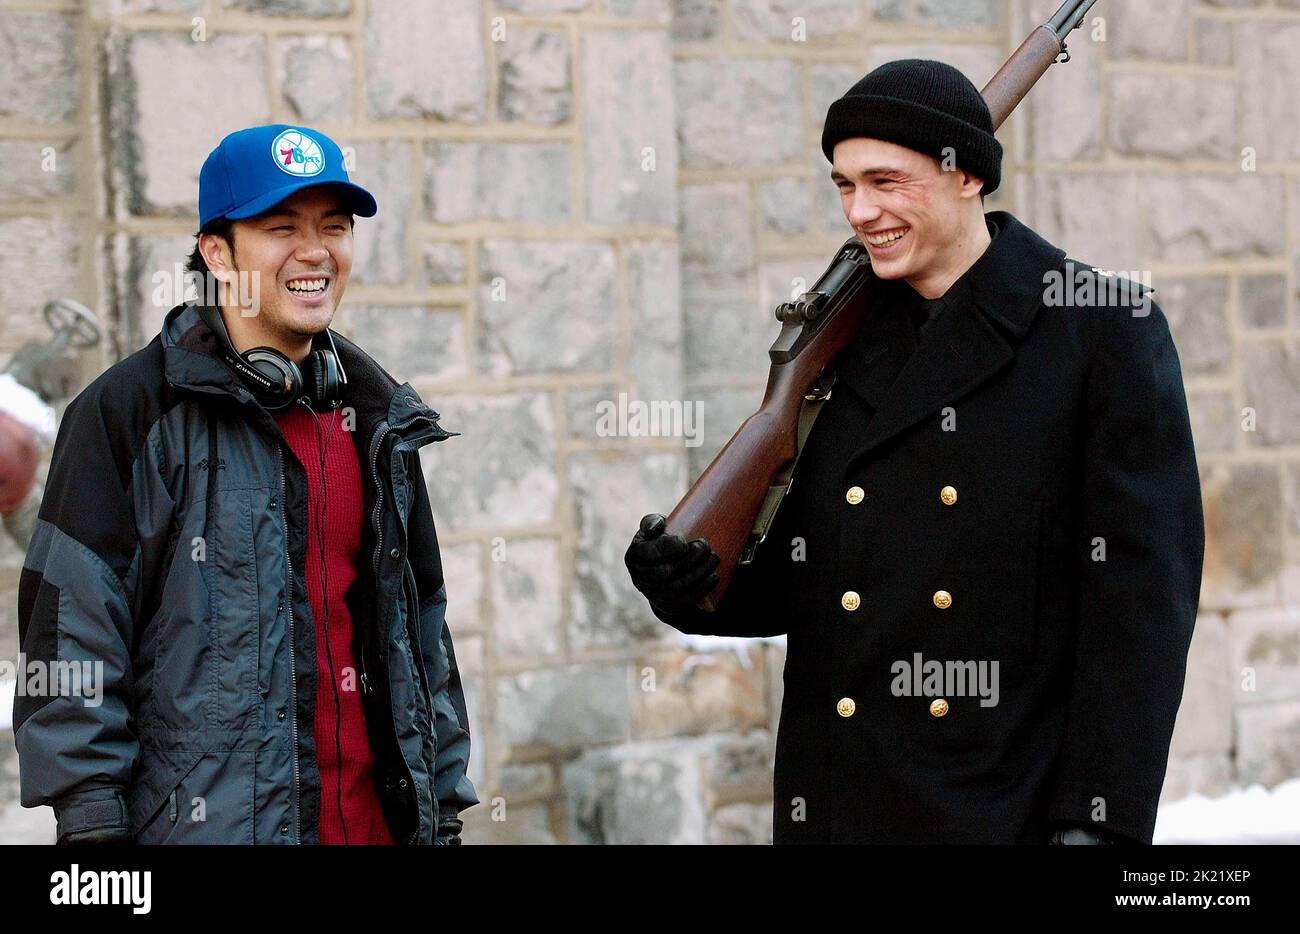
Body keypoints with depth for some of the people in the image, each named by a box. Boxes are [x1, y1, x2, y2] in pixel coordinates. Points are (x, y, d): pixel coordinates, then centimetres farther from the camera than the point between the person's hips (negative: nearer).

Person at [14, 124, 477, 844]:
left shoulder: (377, 415, 12)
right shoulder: (128, 410, -7)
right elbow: (73, 636, -10)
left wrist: (443, 806, 15)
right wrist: (92, 825, -14)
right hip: (202, 821, -5)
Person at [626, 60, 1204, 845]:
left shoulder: (1107, 329, -5)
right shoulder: (834, 345, 10)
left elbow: (1143, 591, -9)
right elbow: (798, 587, 13)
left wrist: (1101, 817, -15)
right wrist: (692, 588, -8)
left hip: (1015, 809, -4)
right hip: (837, 809, 5)